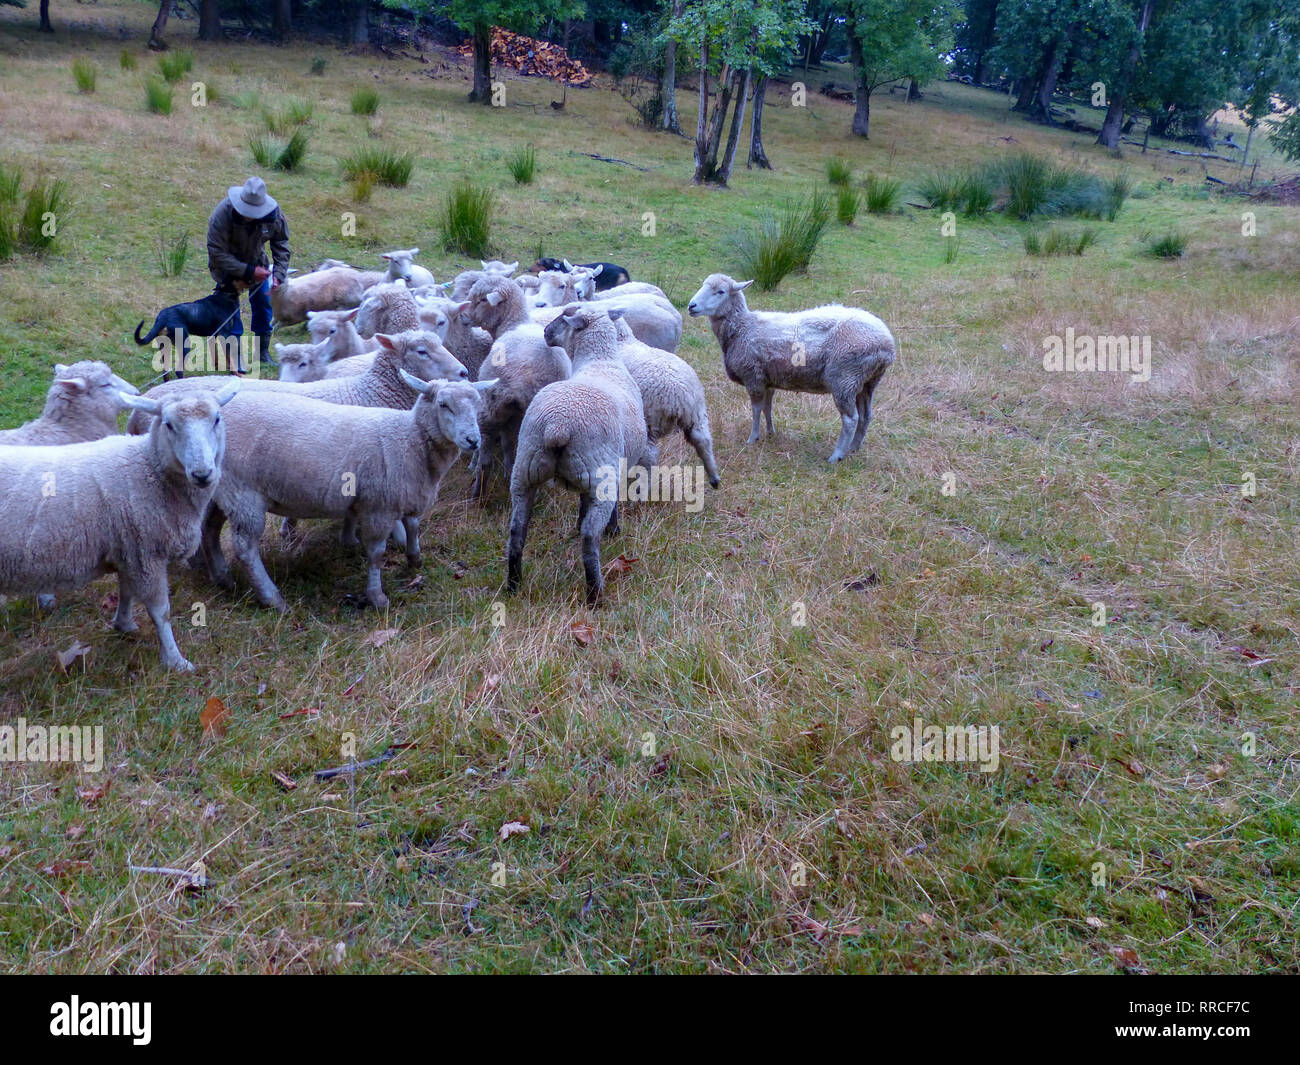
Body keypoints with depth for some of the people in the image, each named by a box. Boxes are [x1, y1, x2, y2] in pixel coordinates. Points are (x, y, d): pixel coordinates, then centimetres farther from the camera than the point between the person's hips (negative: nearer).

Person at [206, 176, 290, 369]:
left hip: (256, 262, 3)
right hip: (227, 266, -3)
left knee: (263, 302, 7)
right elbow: (217, 253, -32)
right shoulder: (223, 214, -36)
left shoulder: (274, 214, -25)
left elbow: (281, 243, -8)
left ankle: (263, 350, 25)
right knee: (230, 308, -5)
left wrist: (279, 274, -20)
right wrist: (249, 271, -36)